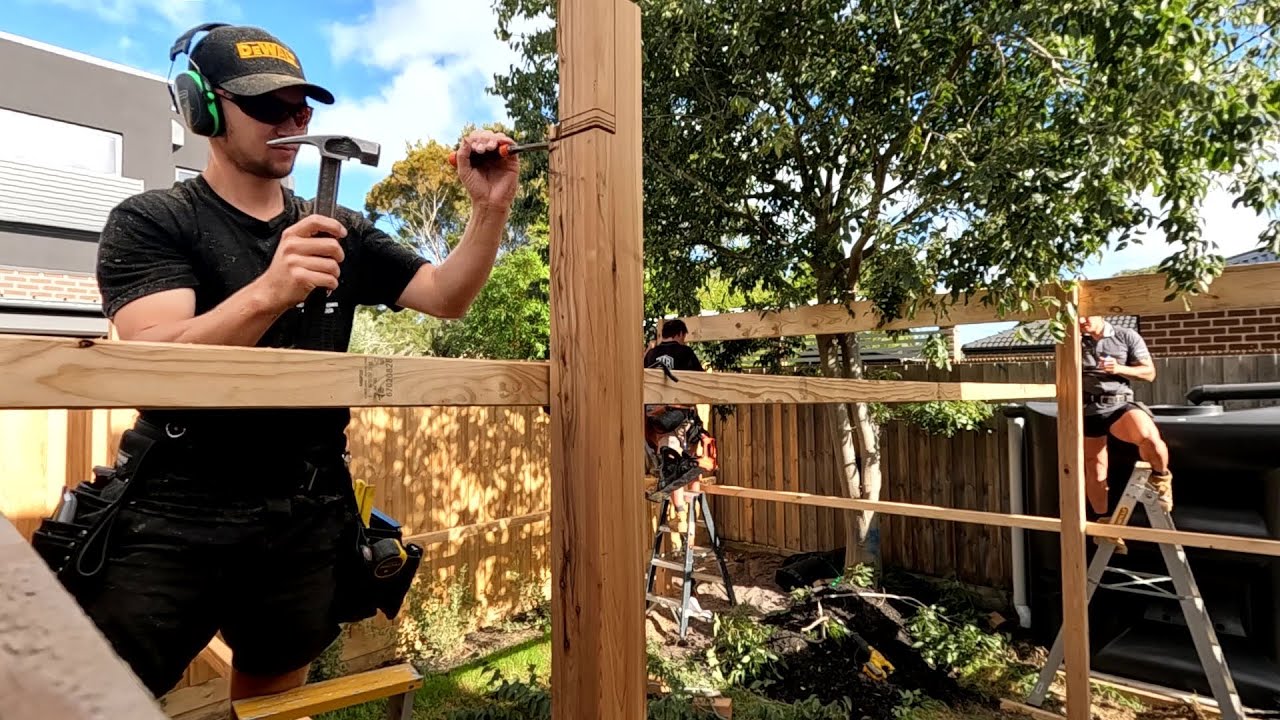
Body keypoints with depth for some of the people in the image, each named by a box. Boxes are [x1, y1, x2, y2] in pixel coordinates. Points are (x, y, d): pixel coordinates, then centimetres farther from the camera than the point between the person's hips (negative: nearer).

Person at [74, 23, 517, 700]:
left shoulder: (340, 233, 7)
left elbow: (445, 296, -2)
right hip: (172, 516, -3)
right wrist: (268, 293, -38)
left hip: (306, 519, 4)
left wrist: (489, 211, -18)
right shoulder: (151, 221, -4)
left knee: (273, 696, 19)